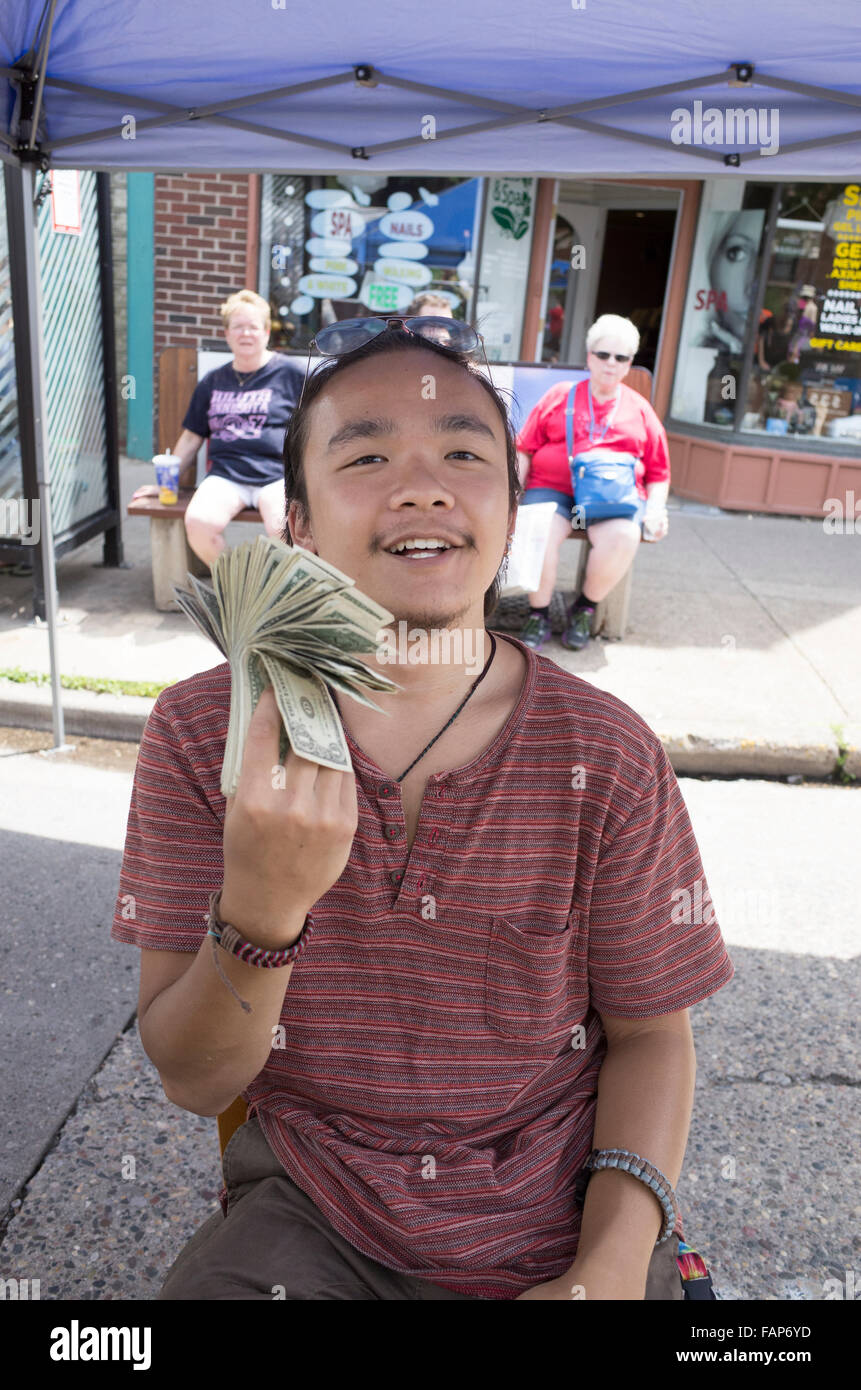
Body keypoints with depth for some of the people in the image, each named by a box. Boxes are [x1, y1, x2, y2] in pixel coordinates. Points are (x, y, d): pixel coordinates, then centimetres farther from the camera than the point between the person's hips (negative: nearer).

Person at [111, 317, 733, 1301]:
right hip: (311, 1219, 0)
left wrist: (609, 1272, -14)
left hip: (561, 1232, 2)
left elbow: (649, 1034, -1)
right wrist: (262, 907, -29)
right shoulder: (202, 733, -12)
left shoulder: (608, 757, -11)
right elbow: (192, 1081, -10)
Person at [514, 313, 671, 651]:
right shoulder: (559, 396, 17)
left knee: (623, 538, -33)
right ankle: (539, 614, -11)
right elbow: (525, 450, 12)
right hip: (553, 488, -1)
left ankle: (584, 610, -8)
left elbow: (658, 473, 19)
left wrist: (656, 509, 0)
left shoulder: (640, 410, 20)